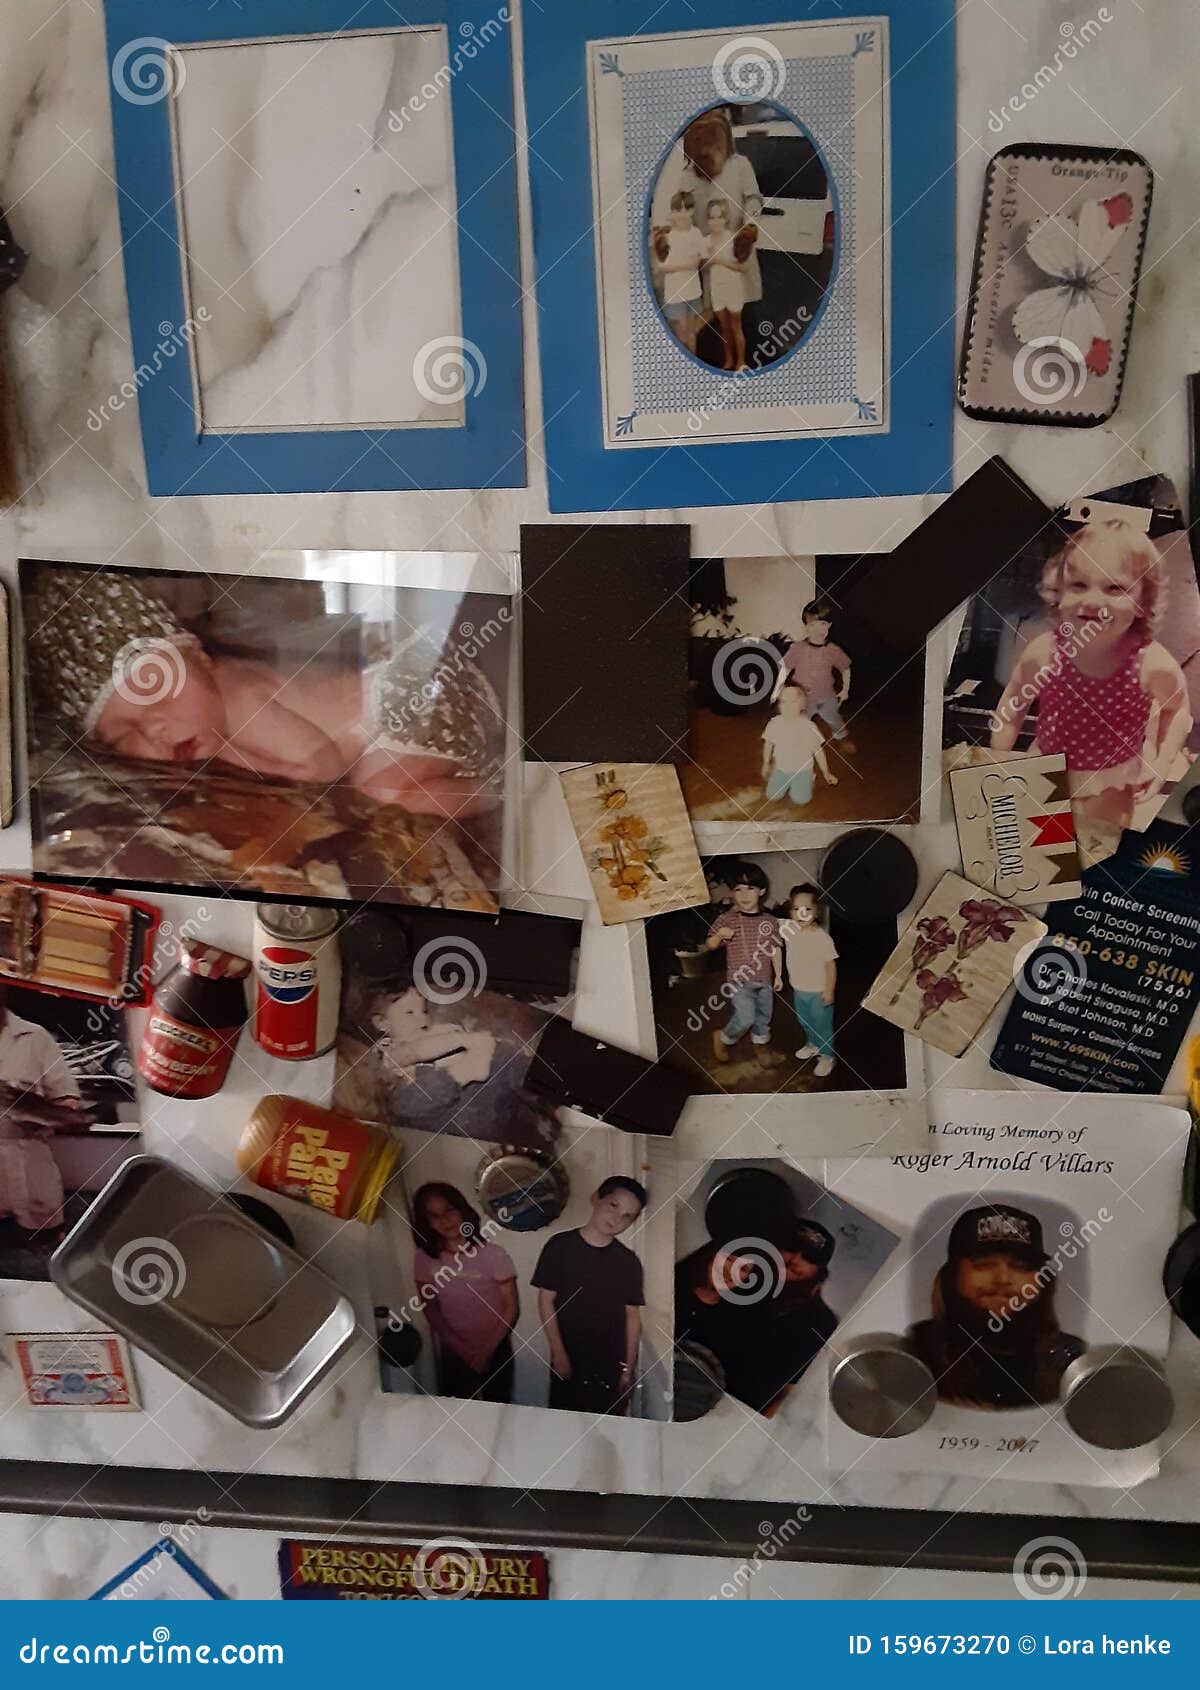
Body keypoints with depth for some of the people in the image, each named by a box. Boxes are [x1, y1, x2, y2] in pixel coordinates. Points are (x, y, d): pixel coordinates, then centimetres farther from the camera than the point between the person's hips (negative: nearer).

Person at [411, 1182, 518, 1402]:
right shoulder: (424, 1258, -9)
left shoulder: (494, 1255, -17)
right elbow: (430, 1310, -3)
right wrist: (461, 1348, -10)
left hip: (495, 1350, -2)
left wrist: (487, 1349, -14)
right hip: (452, 1354, 2)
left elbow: (511, 1308, -11)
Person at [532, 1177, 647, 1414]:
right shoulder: (560, 1246, -5)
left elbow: (632, 1315, 4)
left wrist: (629, 1367, 1)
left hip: (612, 1367, 2)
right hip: (568, 1363, -1)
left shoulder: (629, 1262, 1)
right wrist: (559, 1353, -9)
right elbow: (546, 1299, -4)